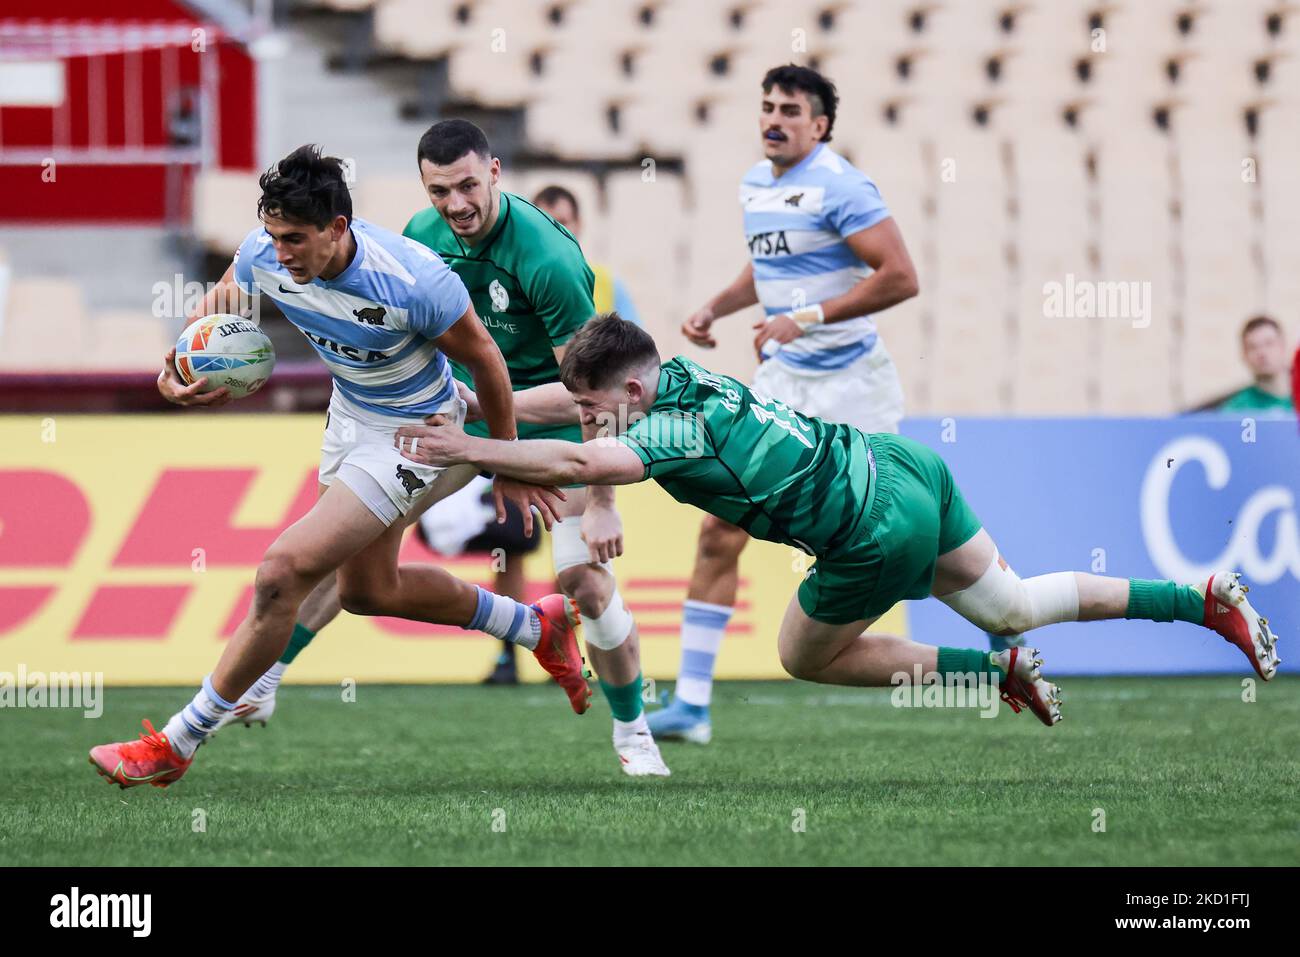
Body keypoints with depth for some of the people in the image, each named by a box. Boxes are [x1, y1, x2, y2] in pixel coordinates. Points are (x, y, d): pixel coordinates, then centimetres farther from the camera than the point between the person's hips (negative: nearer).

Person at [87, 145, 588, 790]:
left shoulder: (414, 280, -34)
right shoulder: (264, 255, -19)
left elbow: (484, 359, -17)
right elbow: (216, 307, 4)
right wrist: (174, 370, -19)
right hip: (349, 415, 8)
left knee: (284, 571, -17)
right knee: (367, 590, 24)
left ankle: (177, 743, -5)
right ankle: (538, 626, 45)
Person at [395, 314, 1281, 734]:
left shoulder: (676, 432, -23)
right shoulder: (672, 372, 1)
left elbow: (579, 462, -37)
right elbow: (568, 400, 14)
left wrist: (468, 450, -33)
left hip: (880, 536, -8)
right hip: (903, 462, 8)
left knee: (805, 657, 15)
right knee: (1010, 604, 22)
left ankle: (1003, 670, 15)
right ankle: (1209, 600, 23)